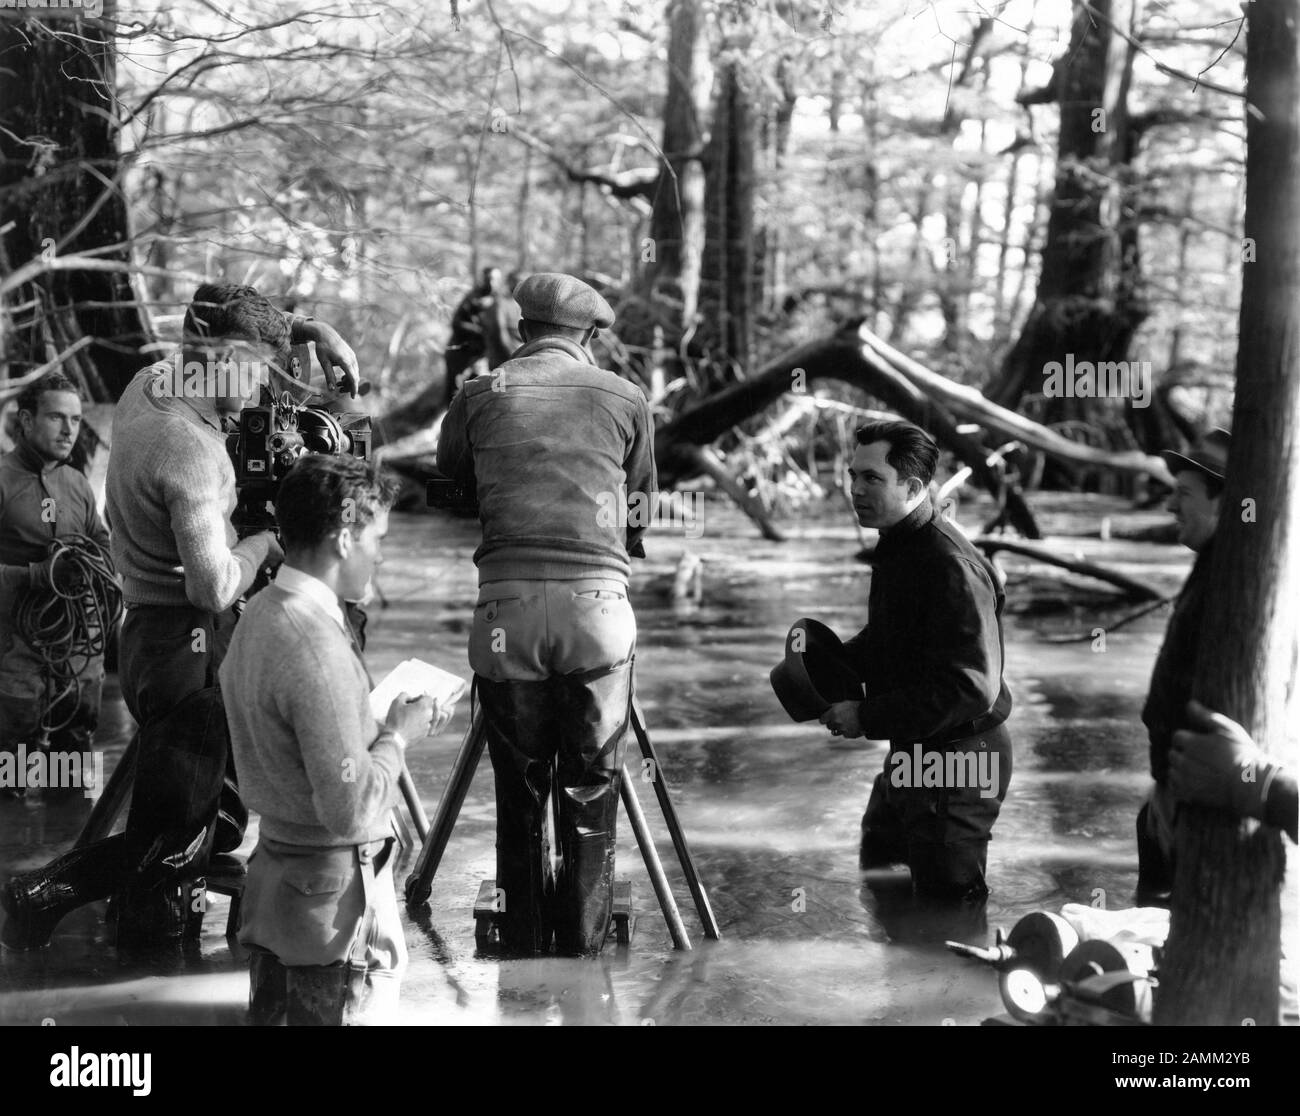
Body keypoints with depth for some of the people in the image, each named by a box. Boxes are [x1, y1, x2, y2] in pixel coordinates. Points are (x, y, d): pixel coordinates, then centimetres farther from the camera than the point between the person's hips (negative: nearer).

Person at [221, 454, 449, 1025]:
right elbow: (351, 807, -24)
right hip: (333, 898, -9)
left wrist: (384, 722, 10)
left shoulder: (259, 615, 5)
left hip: (274, 882, 9)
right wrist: (398, 735, -10)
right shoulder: (316, 646, -24)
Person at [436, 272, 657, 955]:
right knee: (590, 793, 7)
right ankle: (583, 948, 10)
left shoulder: (479, 397, 10)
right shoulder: (625, 399, 11)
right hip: (598, 601, 0)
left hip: (508, 605, 0)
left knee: (518, 794, 9)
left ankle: (524, 949, 14)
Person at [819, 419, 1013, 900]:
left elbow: (971, 689, -32)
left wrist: (867, 717, -27)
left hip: (957, 761, -10)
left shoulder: (951, 568, -27)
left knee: (949, 902, 0)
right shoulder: (896, 546, 6)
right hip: (910, 753, 11)